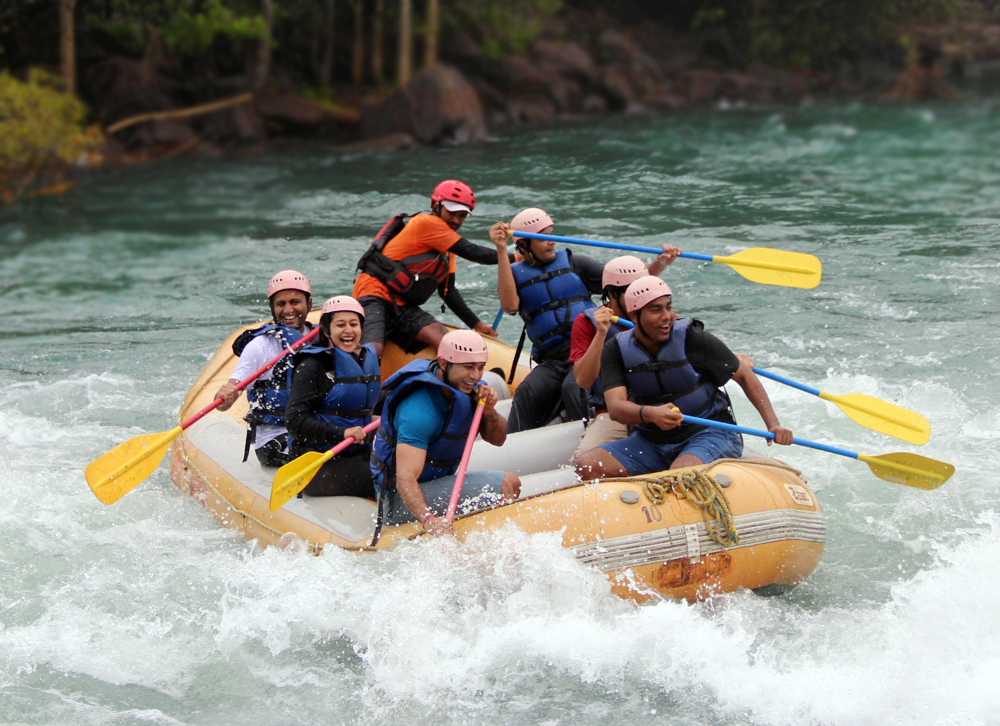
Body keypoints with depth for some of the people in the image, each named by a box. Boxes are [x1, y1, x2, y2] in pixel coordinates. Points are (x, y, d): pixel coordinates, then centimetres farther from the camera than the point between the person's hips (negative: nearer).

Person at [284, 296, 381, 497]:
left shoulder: (369, 358, 16)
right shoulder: (311, 367, -6)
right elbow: (295, 419, -16)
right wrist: (341, 434, -24)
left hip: (360, 453, 7)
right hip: (319, 463, -7)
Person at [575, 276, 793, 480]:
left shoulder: (692, 338, -10)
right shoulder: (616, 351, -2)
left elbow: (745, 376, -2)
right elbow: (616, 407, -16)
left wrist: (773, 424, -13)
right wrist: (650, 414, -39)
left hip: (708, 435, -4)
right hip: (650, 442, 4)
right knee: (587, 465, -17)